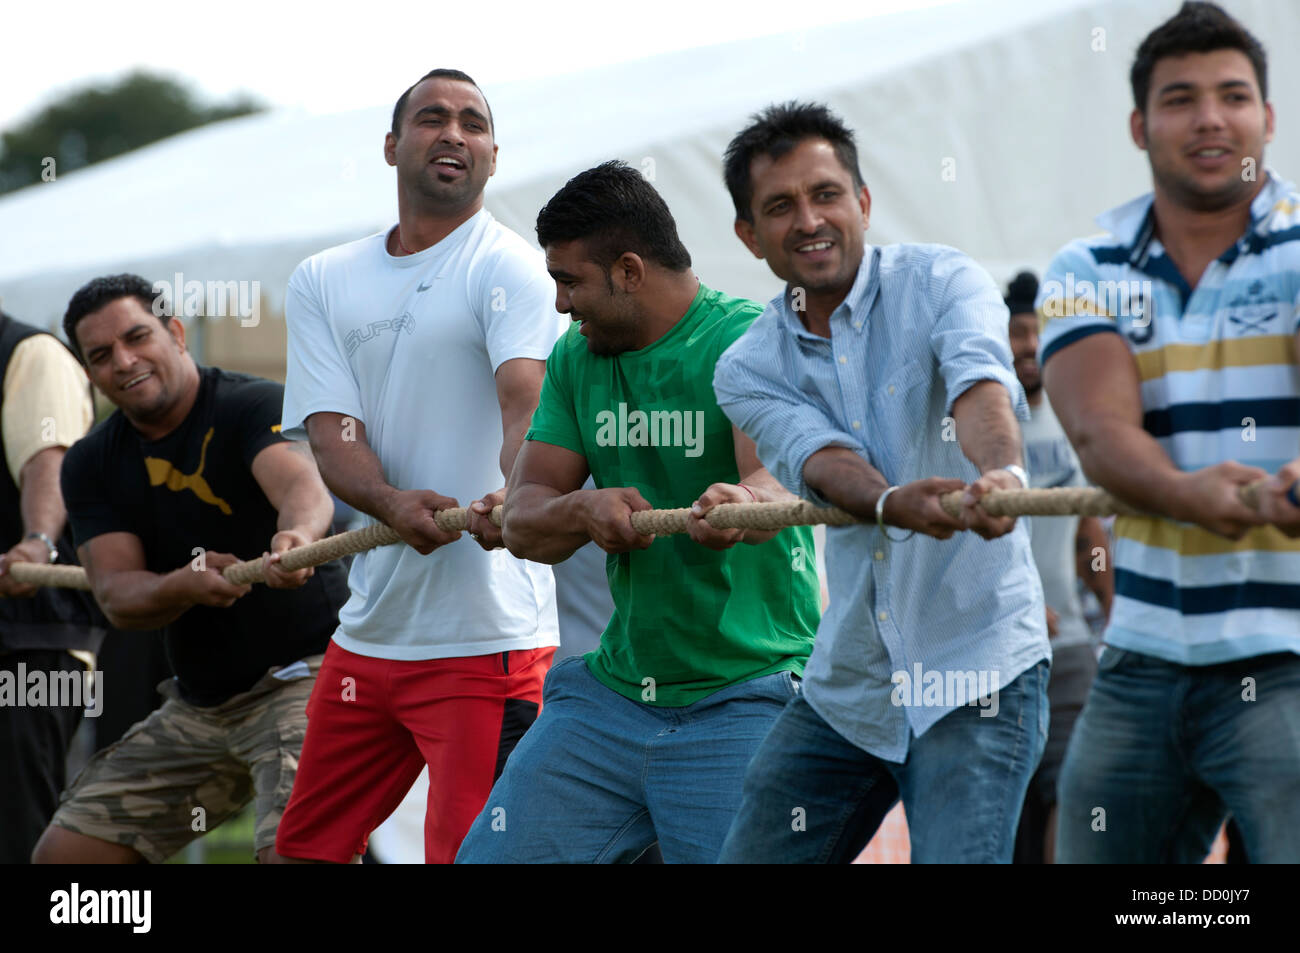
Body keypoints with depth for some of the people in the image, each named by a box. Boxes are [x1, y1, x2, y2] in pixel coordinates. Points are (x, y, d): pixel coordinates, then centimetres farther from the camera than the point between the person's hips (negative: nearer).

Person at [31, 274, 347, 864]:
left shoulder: (255, 406, -14)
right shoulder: (92, 465, 4)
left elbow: (301, 483, -35)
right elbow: (116, 597, -8)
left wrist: (296, 536, -60)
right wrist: (182, 587, -31)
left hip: (307, 673, -7)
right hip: (198, 703, 7)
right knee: (61, 855, 4)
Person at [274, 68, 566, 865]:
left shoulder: (509, 268, -4)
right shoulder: (322, 282, 11)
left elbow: (529, 402, -21)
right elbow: (330, 432, 0)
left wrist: (513, 496, -43)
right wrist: (394, 503, -22)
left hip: (485, 636, -6)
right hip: (367, 630, 6)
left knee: (472, 853, -10)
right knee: (305, 846, 14)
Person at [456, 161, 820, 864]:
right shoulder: (576, 358, 10)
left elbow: (779, 477, -28)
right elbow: (522, 521, 5)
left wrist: (740, 502, -51)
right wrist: (584, 509, -18)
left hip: (744, 701, -6)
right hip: (614, 692, 6)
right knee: (492, 857, 1)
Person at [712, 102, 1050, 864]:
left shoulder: (940, 281, -5)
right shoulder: (748, 369, 5)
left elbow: (980, 386, -25)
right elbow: (820, 459, -15)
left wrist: (1002, 472, -48)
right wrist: (894, 502, -38)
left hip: (980, 667, -5)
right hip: (846, 685, 5)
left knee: (957, 858, -19)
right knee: (749, 858, 9)